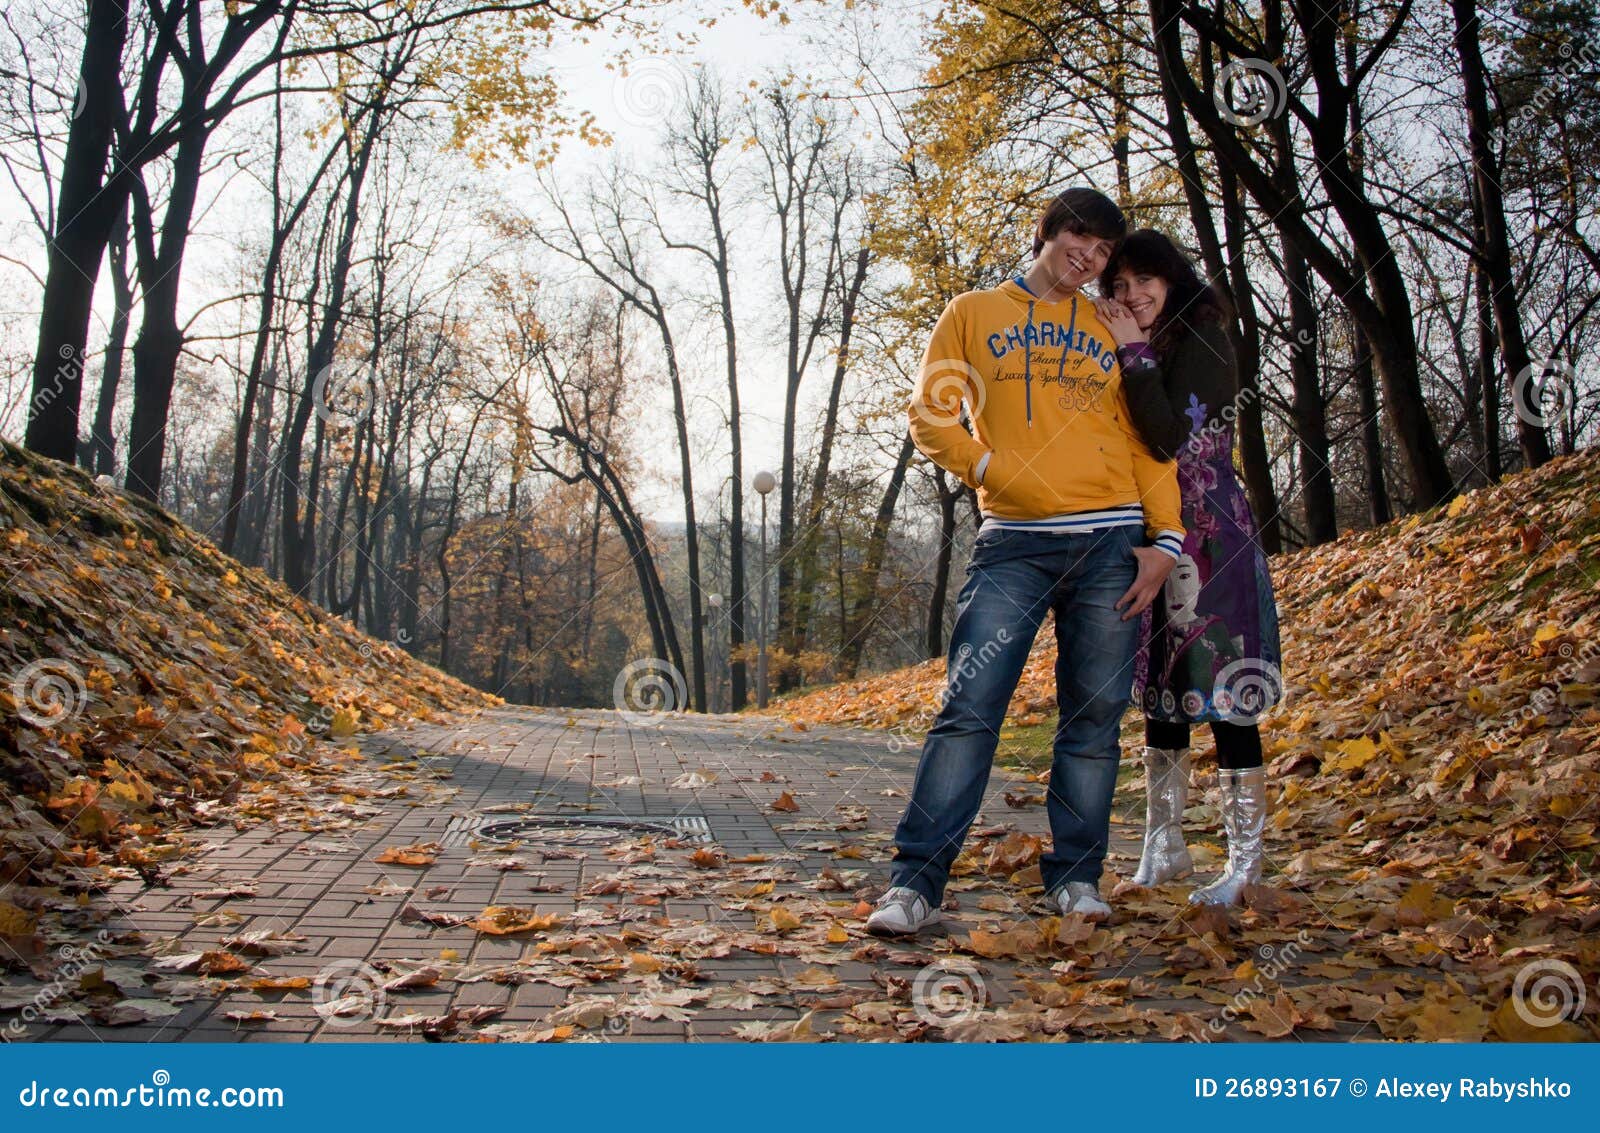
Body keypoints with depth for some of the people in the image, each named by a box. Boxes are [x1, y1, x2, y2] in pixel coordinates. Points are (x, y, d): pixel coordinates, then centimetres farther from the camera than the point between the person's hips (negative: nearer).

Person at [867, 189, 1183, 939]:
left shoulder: (1112, 333, 17)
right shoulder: (973, 314, 12)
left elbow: (1148, 442, 12)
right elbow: (931, 415, 5)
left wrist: (1166, 539, 1)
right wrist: (992, 471, -10)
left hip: (1110, 541, 3)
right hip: (1014, 540, -2)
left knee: (1094, 716, 3)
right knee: (968, 707, -10)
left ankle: (1075, 876, 14)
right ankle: (916, 881, -7)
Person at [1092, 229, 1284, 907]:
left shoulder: (1202, 341, -8)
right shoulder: (1143, 354, 15)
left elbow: (1168, 437, -20)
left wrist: (1134, 353, -15)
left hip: (1209, 536, -8)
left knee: (1222, 695, -6)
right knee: (1160, 691, 11)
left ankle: (1246, 861, 1)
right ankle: (1164, 848, 20)